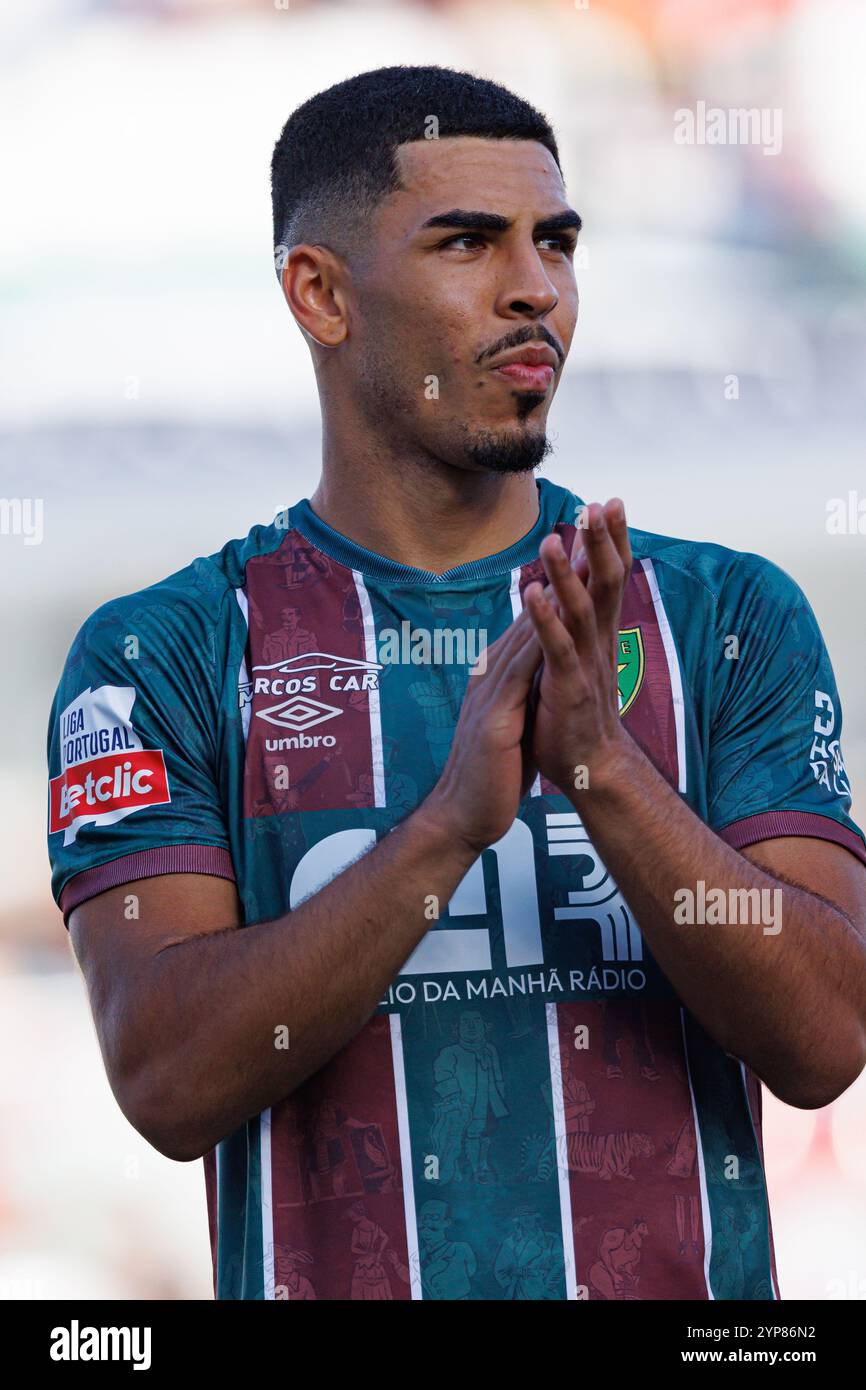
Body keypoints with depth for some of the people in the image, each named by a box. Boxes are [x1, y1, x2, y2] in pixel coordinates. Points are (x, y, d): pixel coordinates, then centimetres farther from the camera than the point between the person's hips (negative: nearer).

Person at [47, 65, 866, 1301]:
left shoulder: (729, 619, 3)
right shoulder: (163, 655, -1)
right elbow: (170, 1081, -13)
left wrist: (608, 772, -20)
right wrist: (451, 822, -24)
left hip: (687, 1282, 1)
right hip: (324, 1272, -1)